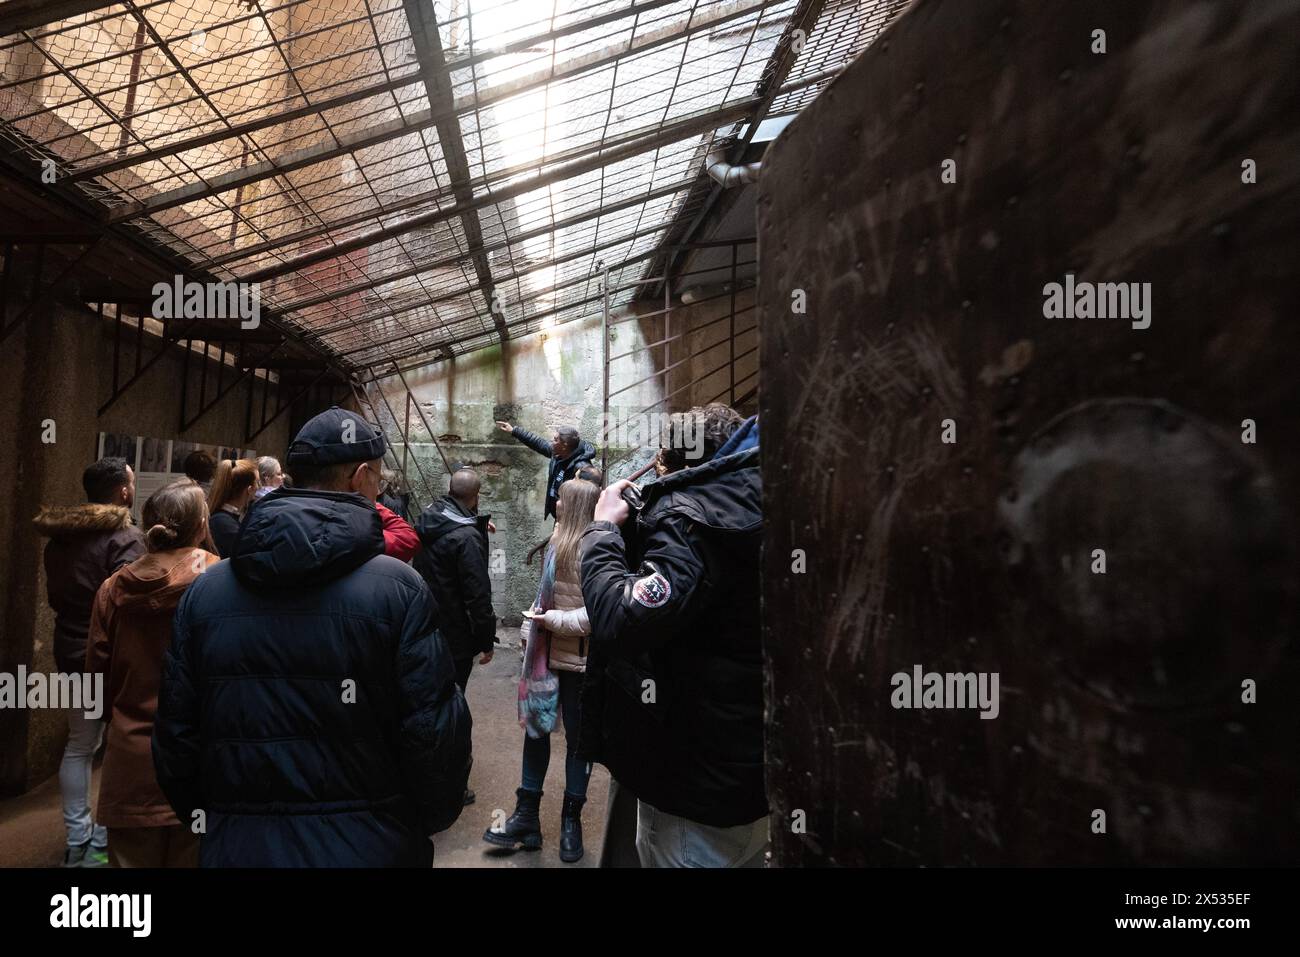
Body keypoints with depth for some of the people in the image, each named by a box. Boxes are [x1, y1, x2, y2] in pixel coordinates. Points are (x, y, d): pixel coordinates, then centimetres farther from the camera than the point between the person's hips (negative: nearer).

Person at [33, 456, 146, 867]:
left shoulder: (59, 538, 8)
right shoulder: (125, 538, -19)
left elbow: (54, 596, 17)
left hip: (71, 652, 8)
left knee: (79, 745, 17)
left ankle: (76, 840, 25)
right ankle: (101, 844, 10)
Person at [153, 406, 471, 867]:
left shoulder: (204, 591, -2)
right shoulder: (398, 588, -16)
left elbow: (176, 736, 4)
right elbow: (435, 732, -16)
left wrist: (207, 816, 19)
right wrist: (429, 821, 3)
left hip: (238, 846, 3)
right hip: (367, 846, -3)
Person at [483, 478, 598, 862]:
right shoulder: (558, 539, 7)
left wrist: (554, 621, -20)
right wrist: (533, 626, 9)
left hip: (578, 660, -7)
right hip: (547, 653, 8)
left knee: (577, 738, 9)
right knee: (536, 729, 14)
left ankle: (571, 822, 27)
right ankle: (527, 816, 28)